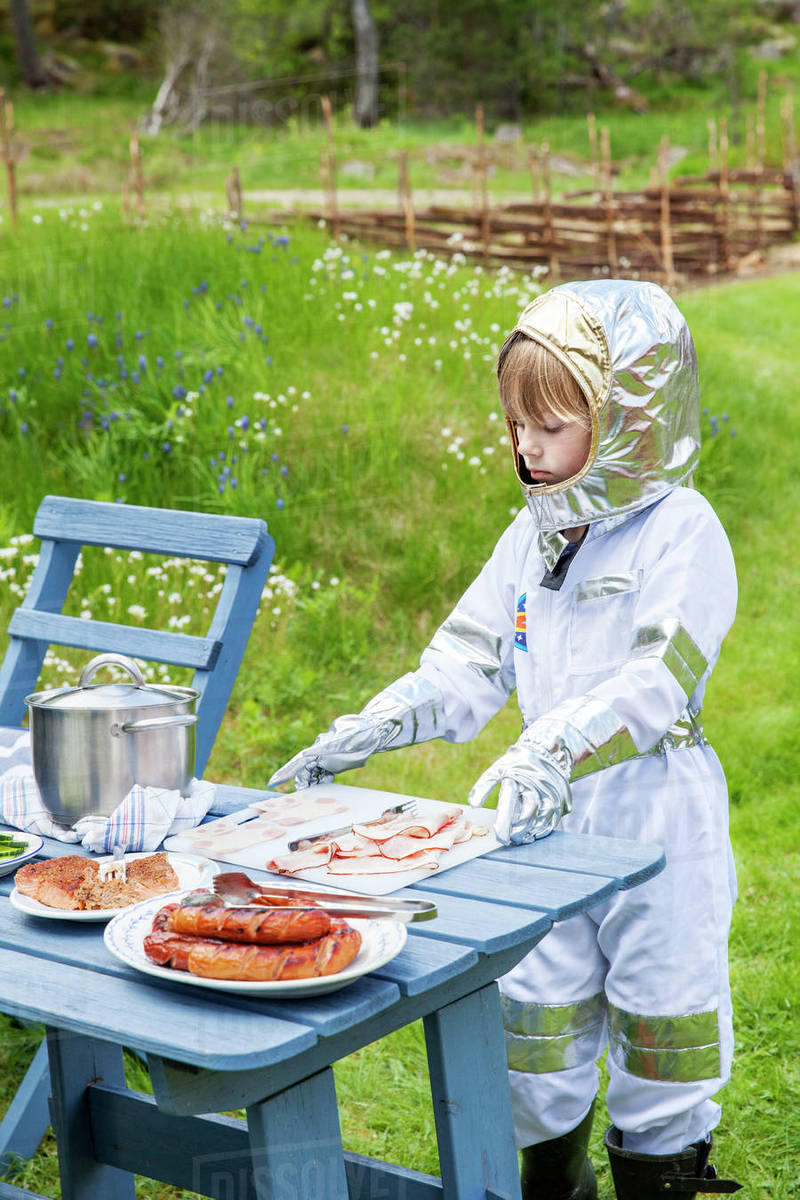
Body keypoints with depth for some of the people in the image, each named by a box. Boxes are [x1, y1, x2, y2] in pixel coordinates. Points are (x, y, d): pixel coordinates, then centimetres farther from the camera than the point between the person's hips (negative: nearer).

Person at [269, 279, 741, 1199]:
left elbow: (654, 681, -24)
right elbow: (470, 656, 8)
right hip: (549, 814, 6)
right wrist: (369, 731, -4)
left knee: (660, 1011, 7)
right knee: (531, 1009, 12)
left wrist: (553, 753, -38)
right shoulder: (535, 531, 8)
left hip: (656, 819, -6)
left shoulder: (680, 533, -12)